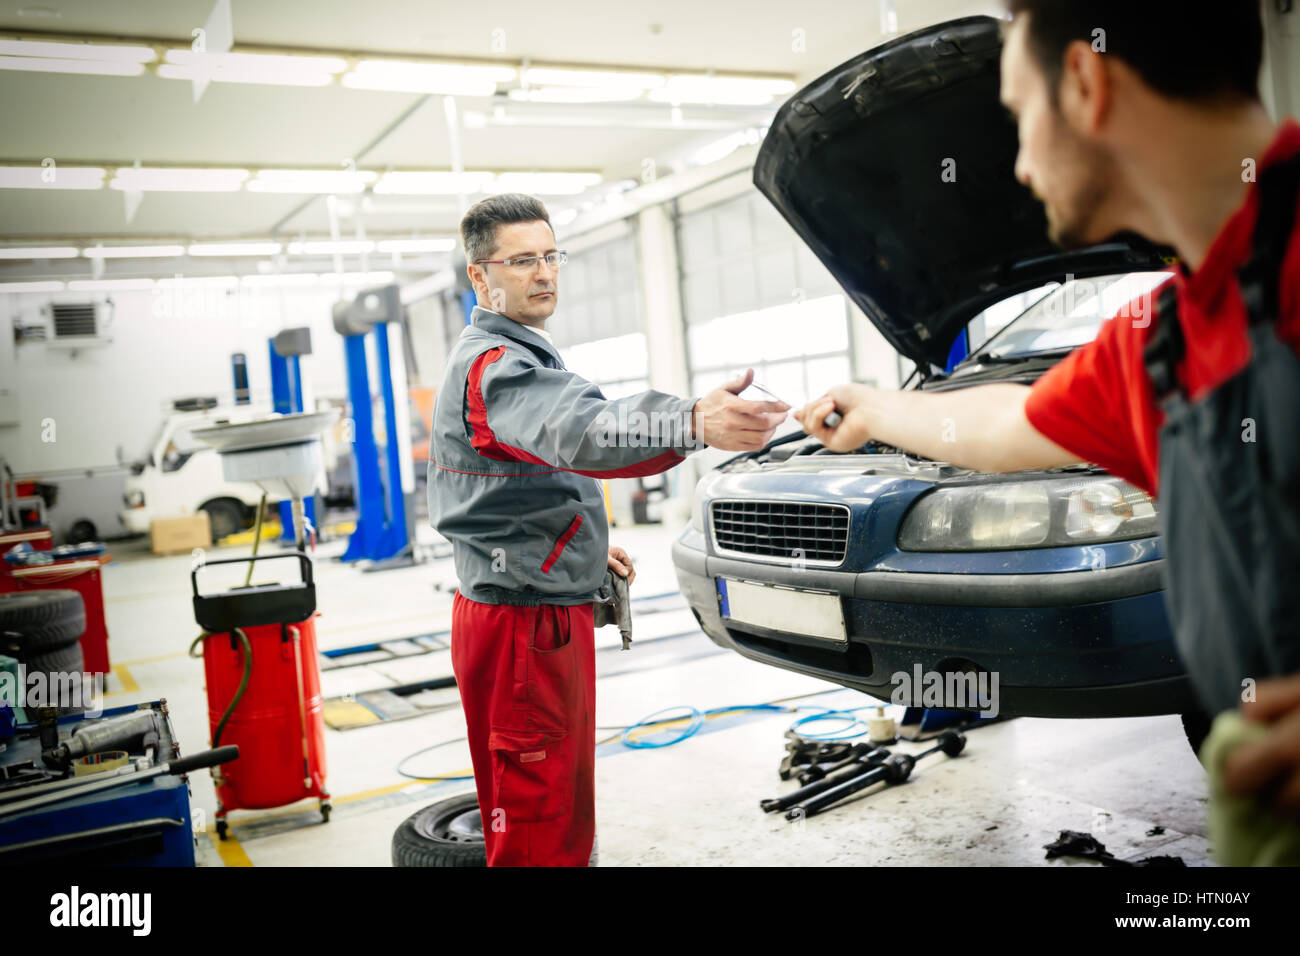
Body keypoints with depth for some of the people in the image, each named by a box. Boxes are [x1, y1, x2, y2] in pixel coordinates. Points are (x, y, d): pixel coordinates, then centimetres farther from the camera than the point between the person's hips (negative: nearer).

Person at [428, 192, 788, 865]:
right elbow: (578, 431, -41)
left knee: (563, 813, 21)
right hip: (522, 625, -11)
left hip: (548, 616, 11)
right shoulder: (494, 367, -18)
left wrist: (586, 549, 20)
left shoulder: (510, 357, 18)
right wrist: (694, 424, -57)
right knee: (538, 827, -3)